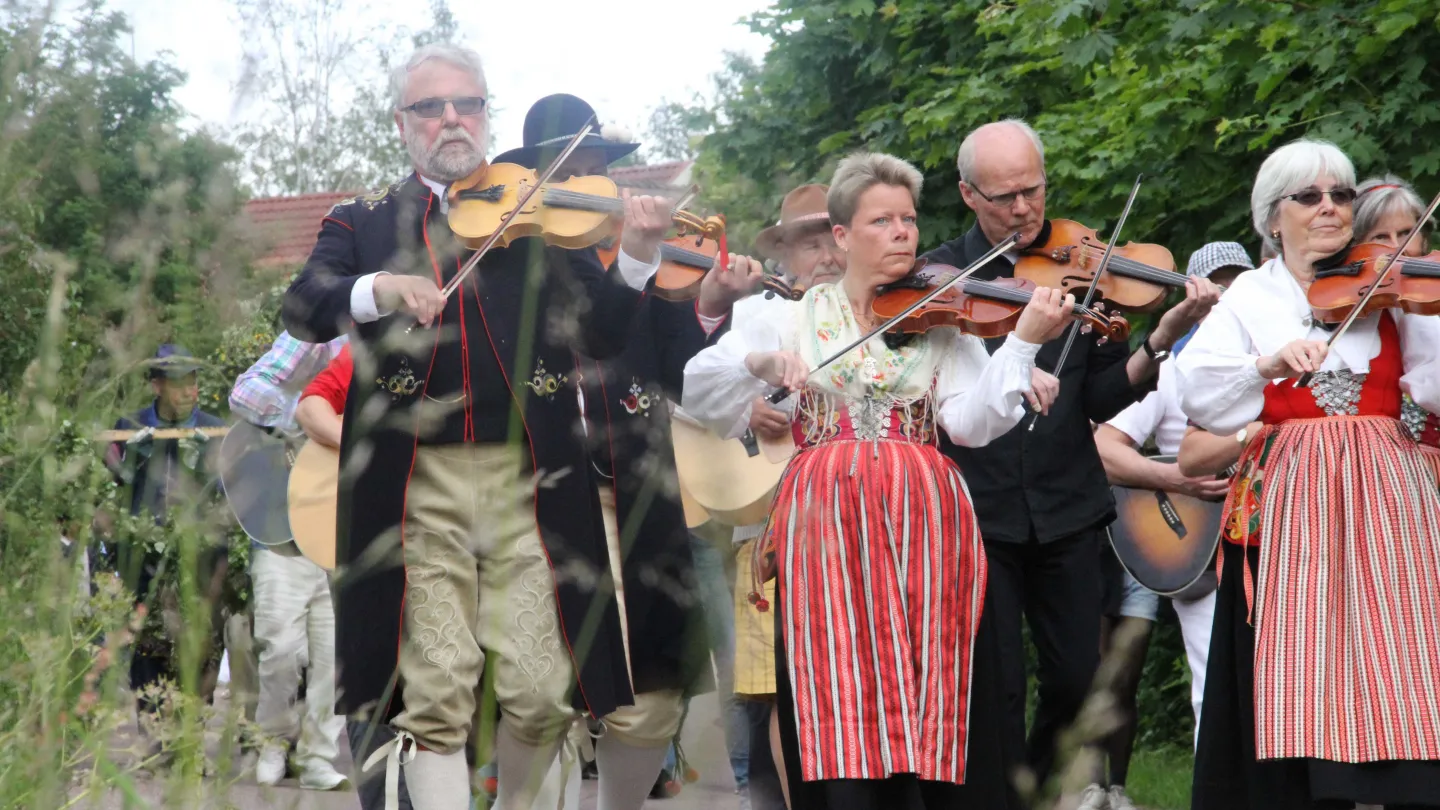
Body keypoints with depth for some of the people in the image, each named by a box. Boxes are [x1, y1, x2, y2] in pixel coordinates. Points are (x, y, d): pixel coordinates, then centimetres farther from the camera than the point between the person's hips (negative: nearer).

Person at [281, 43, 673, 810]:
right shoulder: (362, 221, 13)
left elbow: (601, 331, 2)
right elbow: (303, 309, -3)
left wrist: (635, 252, -16)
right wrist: (381, 288, -21)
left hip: (530, 485, 0)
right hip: (415, 488, 0)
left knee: (545, 696, -4)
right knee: (433, 700, -4)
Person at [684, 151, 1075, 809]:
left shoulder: (944, 320, 10)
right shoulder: (794, 320, 10)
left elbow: (970, 422, -6)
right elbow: (697, 390, 3)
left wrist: (1023, 342, -17)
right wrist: (759, 361, -15)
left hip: (922, 527, 0)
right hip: (826, 529, 0)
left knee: (933, 700, -3)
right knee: (842, 703, -4)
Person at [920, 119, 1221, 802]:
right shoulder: (939, 274, 2)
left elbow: (1101, 399, 0)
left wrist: (1162, 337, -14)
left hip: (1066, 510, 2)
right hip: (977, 511, -2)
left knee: (1077, 680, 5)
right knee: (998, 688, -3)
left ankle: (1047, 786, 28)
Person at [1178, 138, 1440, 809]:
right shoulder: (1250, 297, 8)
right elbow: (1197, 397, -6)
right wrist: (1267, 364, -21)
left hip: (1385, 501, 1)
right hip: (1291, 505, 0)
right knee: (1301, 685, -3)